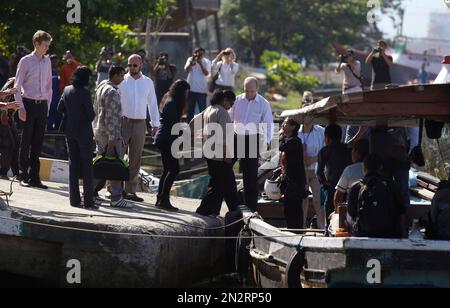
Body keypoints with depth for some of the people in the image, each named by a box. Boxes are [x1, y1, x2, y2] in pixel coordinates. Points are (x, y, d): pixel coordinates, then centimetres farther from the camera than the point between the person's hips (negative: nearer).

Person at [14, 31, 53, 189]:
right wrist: (21, 107, -11)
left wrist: (48, 105, 12)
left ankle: (34, 177, 10)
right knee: (26, 141, -2)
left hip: (42, 105, 5)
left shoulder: (47, 61, 12)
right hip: (29, 104, -5)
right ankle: (24, 176, 3)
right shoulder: (26, 61, -3)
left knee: (38, 142, 6)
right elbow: (17, 86, -4)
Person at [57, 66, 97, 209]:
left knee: (73, 164, 11)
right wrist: (91, 116, 4)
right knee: (87, 166, 2)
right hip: (84, 132, -6)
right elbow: (91, 114, -17)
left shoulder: (67, 90, 1)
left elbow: (60, 108, 10)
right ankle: (88, 201, 1)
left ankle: (74, 199, 10)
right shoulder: (85, 93, -18)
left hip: (70, 131, 6)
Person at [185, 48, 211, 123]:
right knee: (190, 109, 8)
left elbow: (206, 73, -15)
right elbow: (186, 70, -11)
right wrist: (192, 62, -25)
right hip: (191, 88, 2)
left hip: (202, 90, -2)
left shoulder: (206, 62, 0)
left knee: (202, 108, -4)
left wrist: (200, 63, -24)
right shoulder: (190, 60, 4)